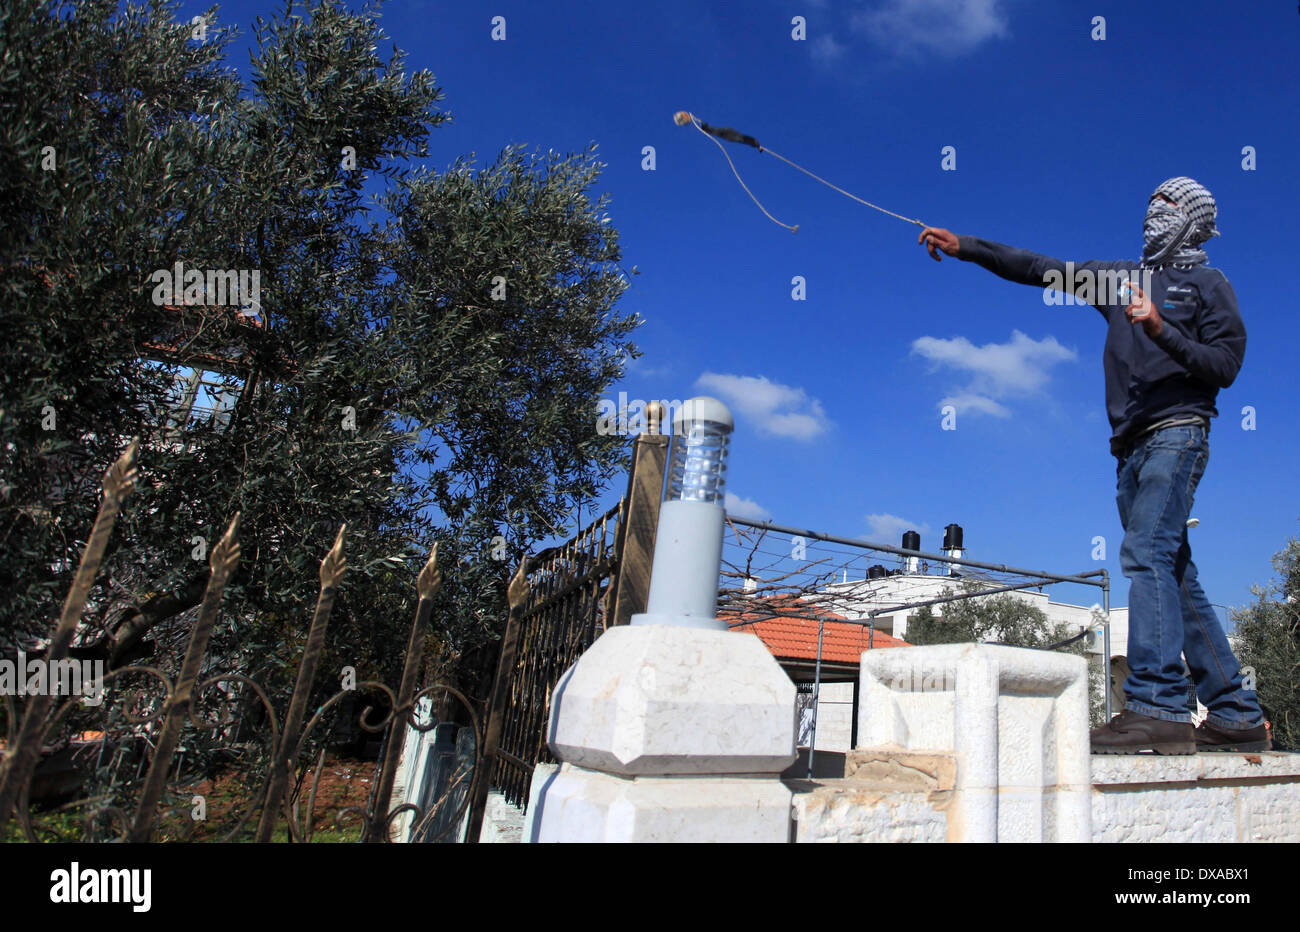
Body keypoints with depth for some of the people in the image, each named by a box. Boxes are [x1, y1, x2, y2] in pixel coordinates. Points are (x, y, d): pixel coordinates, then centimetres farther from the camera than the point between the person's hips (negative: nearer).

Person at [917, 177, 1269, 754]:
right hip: (1132, 446, 6)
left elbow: (1225, 365, -1)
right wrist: (965, 247, 17)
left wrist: (1160, 329, -14)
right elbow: (1037, 269, 22)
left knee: (1146, 553, -23)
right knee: (1175, 578, 3)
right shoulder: (1121, 279, 24)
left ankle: (1157, 705, -27)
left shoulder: (1208, 285, 10)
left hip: (1177, 432, -6)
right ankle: (1236, 715, 7)